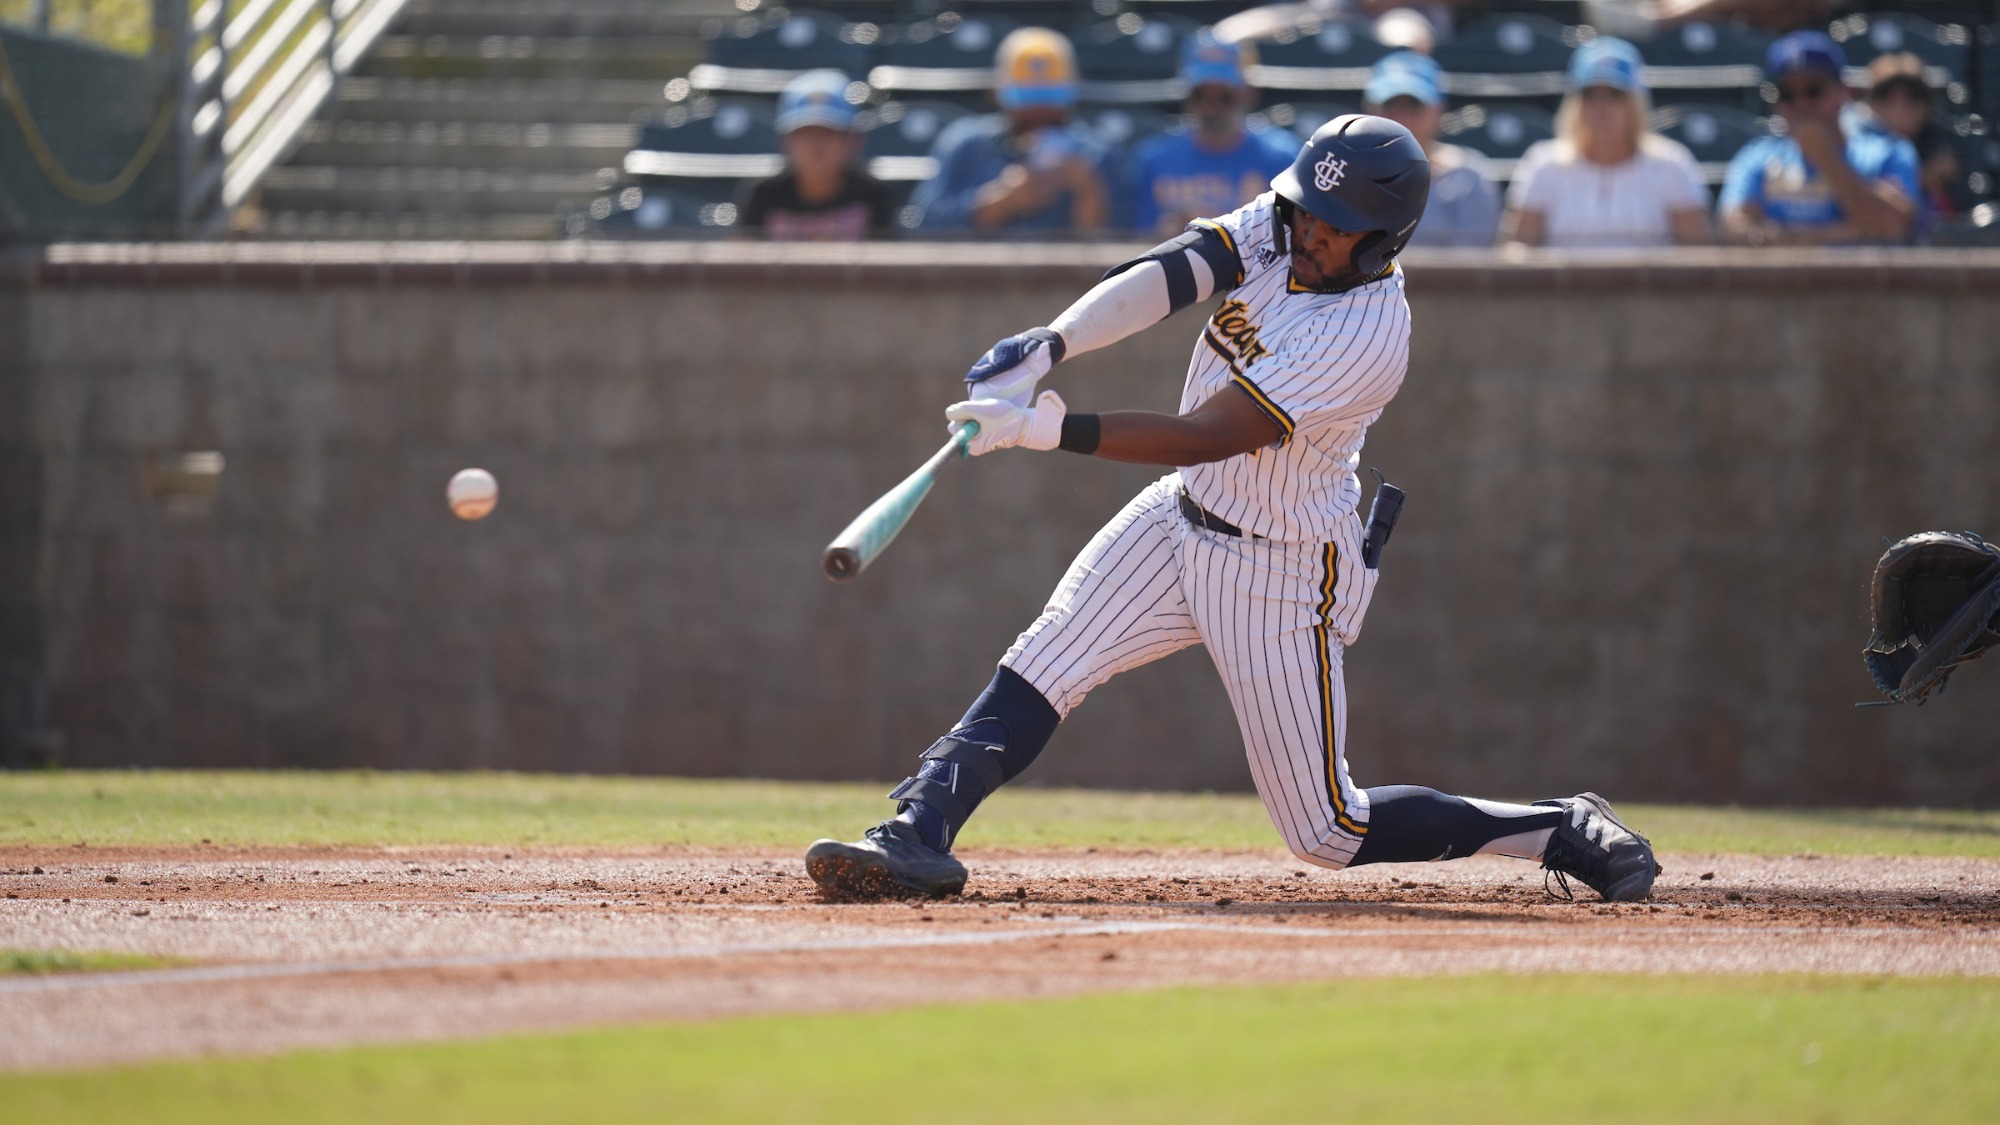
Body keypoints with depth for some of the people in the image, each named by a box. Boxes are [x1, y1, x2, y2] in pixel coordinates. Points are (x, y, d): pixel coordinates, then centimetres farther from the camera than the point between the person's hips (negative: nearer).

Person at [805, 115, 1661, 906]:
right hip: (1183, 518, 7)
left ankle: (1561, 832, 13)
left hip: (1283, 573, -7)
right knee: (1039, 668, -13)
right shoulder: (1275, 229, -8)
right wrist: (1046, 348, -40)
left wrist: (1042, 429, -38)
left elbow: (1203, 438, -33)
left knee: (1328, 833, -1)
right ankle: (914, 840, -15)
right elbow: (1164, 277, -22)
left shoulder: (1366, 339, -29)